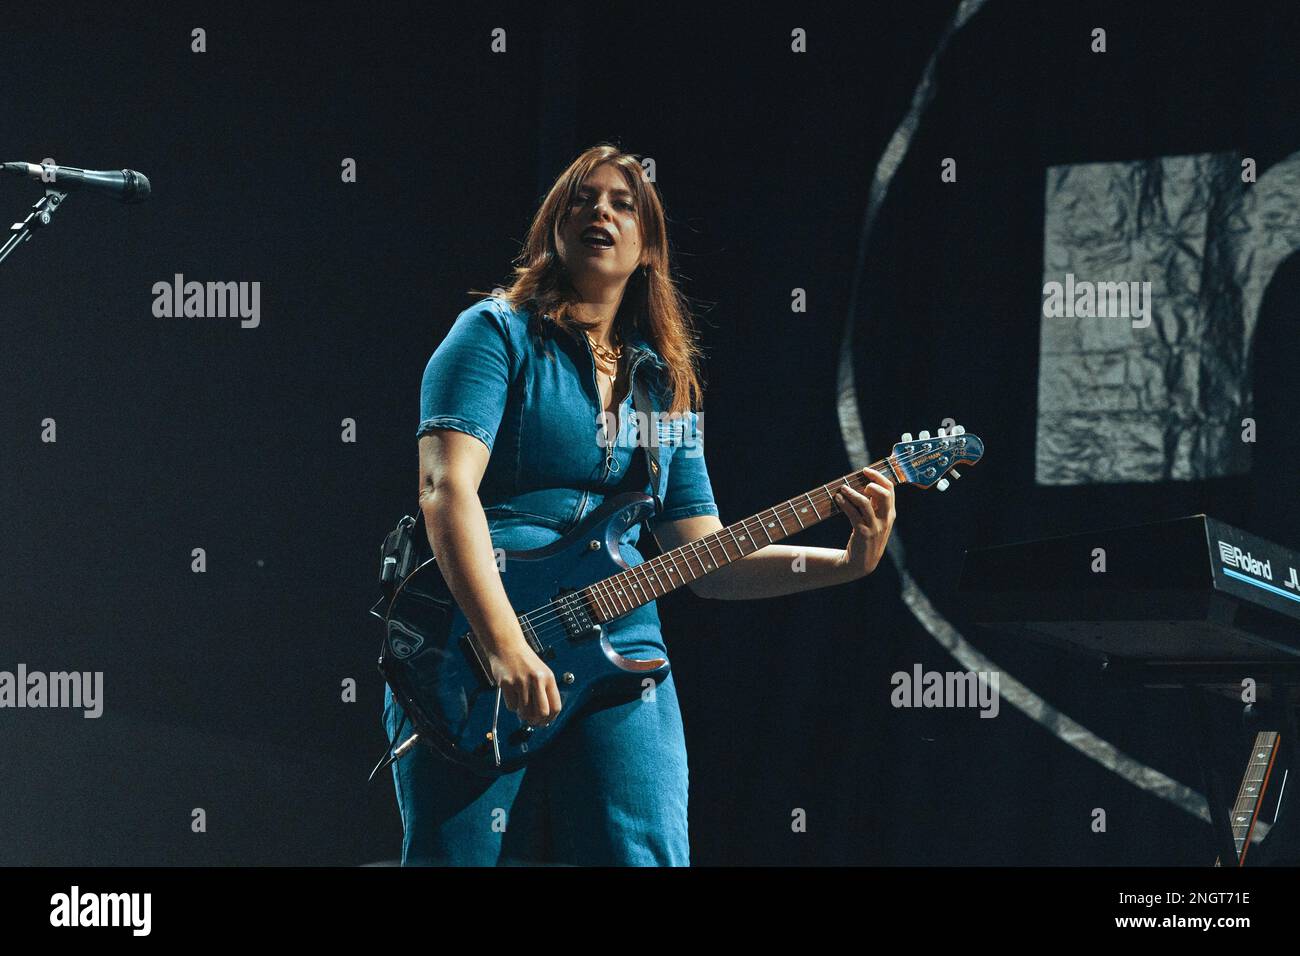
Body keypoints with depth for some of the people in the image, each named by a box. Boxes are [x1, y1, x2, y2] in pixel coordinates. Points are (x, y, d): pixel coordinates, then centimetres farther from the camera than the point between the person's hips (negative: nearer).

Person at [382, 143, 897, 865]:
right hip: (473, 645, -4)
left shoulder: (665, 385, 20)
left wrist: (847, 563, 2)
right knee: (464, 859, -8)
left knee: (642, 857, -10)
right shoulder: (497, 334, 4)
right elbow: (447, 488, -11)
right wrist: (506, 648, -23)